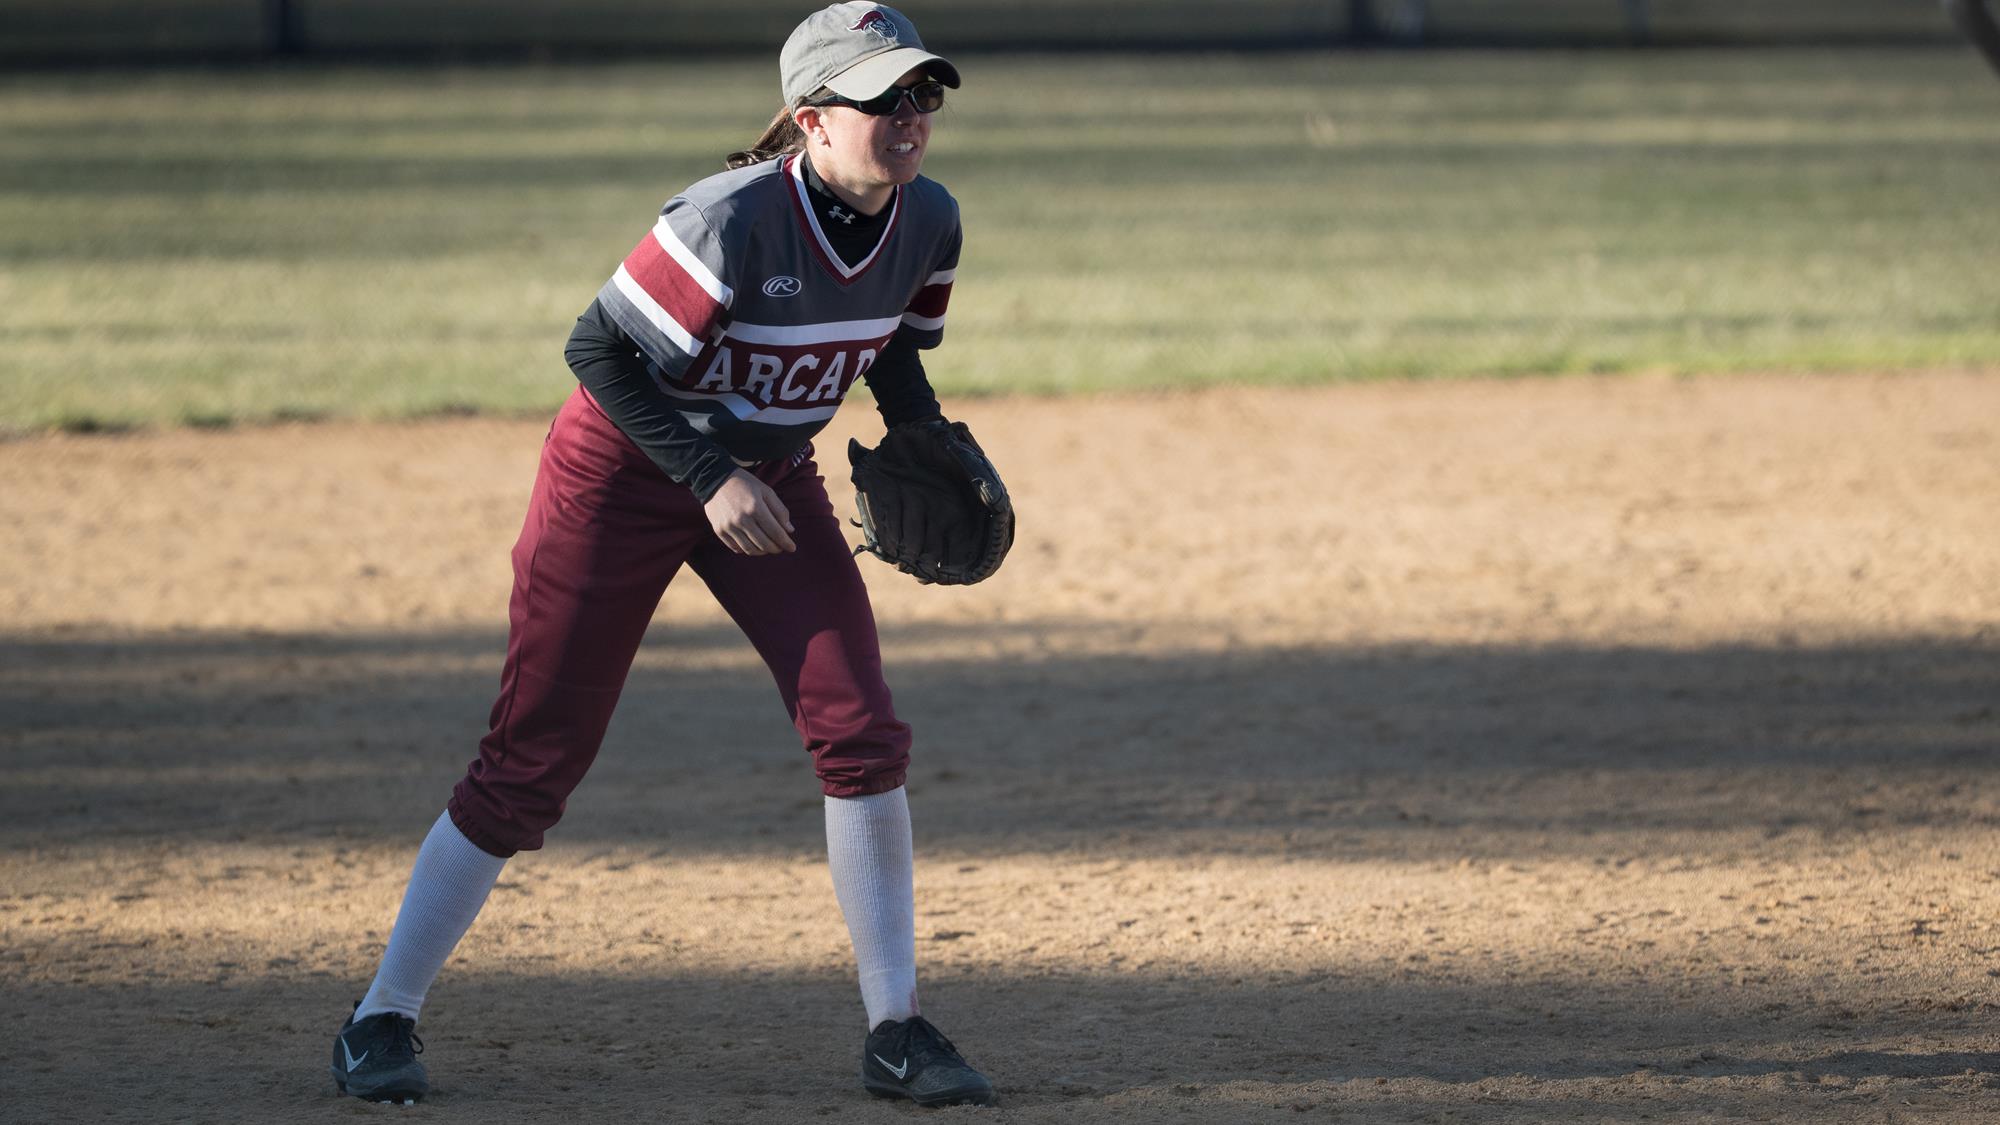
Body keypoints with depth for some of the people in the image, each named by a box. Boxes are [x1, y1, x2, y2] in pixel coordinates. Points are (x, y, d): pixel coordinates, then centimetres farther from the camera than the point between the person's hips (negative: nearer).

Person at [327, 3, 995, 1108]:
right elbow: (601, 347, -23)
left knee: (862, 733, -9)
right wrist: (710, 480, -26)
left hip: (771, 476, 5)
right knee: (533, 760, -3)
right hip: (624, 469, -5)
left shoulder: (927, 222, -9)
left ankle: (896, 1032, 1)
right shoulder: (734, 222, -30)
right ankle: (382, 1020, 9)